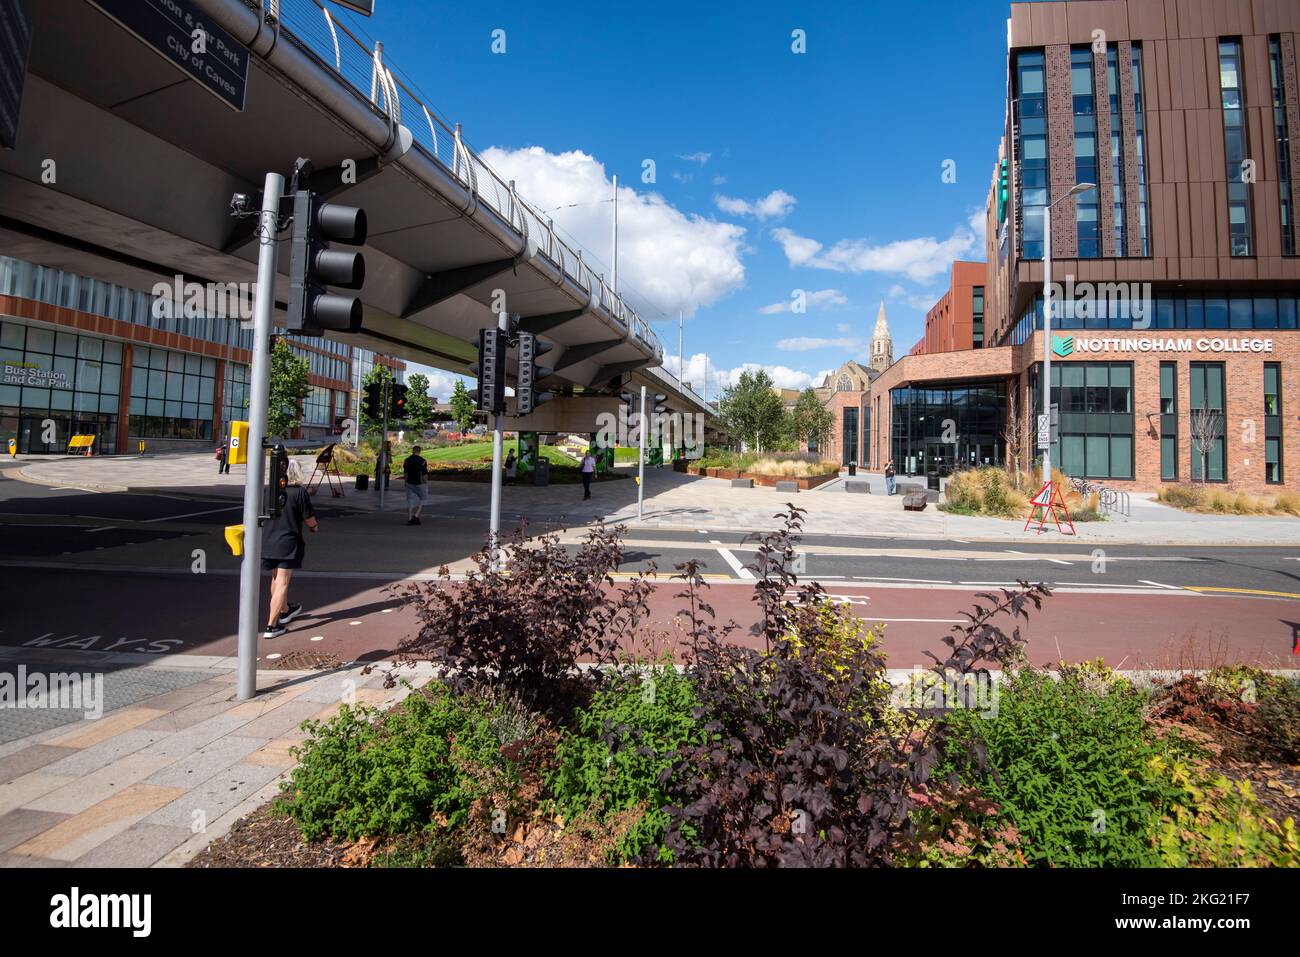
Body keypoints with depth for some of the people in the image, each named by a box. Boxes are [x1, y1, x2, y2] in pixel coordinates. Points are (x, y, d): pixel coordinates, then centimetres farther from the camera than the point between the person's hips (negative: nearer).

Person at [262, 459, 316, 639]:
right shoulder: (300, 492, -12)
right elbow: (309, 519, -7)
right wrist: (313, 527, 15)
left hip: (268, 542, 5)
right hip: (288, 543, -5)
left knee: (276, 579, 22)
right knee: (282, 583, -1)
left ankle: (285, 611, 44)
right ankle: (271, 626, -4)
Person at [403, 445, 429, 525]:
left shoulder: (407, 460, 2)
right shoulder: (422, 461, -13)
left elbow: (405, 473, 8)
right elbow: (425, 474, -13)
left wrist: (406, 482, 19)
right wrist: (426, 484, -2)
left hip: (409, 483, 4)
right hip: (420, 483, -4)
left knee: (410, 500, 9)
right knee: (423, 499, 12)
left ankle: (409, 519, 8)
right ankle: (416, 516, 0)